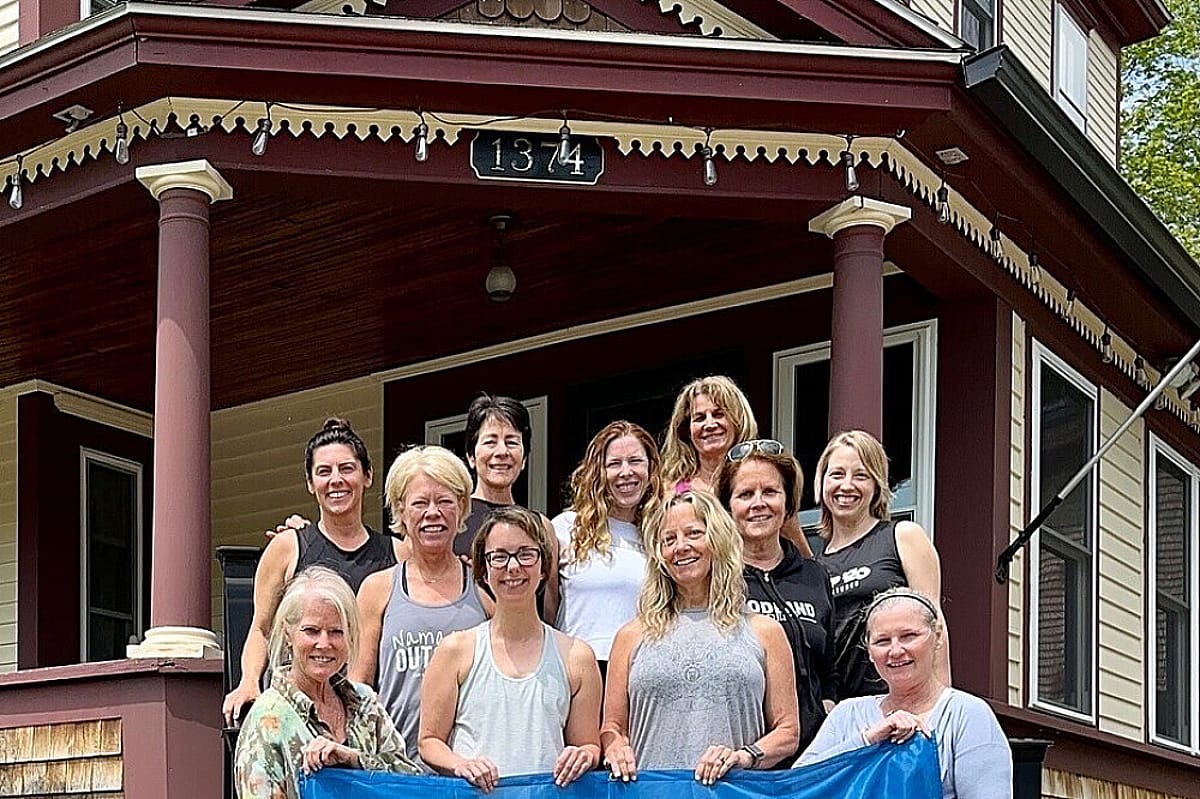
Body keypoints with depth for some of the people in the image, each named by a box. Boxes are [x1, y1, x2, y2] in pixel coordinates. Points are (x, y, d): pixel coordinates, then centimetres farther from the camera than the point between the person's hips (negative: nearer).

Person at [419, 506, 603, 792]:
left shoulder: (576, 656, 12)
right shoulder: (456, 650, 10)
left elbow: (590, 746, 18)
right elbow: (430, 740, 10)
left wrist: (584, 756, -3)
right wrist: (460, 765, -8)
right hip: (475, 791, -1)